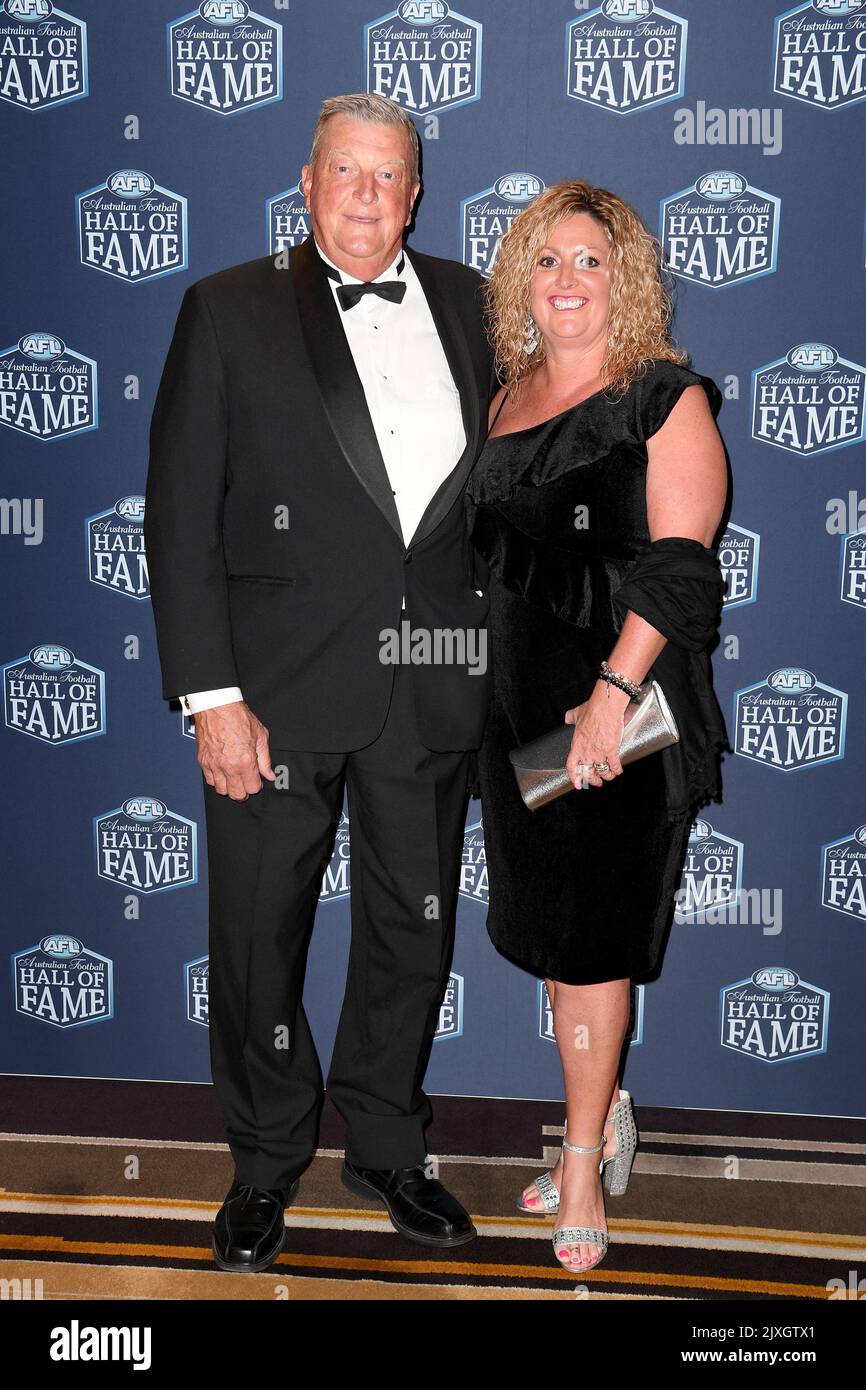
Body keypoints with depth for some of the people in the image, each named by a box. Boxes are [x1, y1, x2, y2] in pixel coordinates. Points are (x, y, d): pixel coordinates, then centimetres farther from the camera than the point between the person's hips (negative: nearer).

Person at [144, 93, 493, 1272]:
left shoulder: (466, 303, 9)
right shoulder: (231, 310, 0)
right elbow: (181, 512, -5)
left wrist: (495, 639, 3)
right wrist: (212, 696, -12)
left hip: (432, 682, 3)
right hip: (281, 686, -2)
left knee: (415, 932, 14)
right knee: (259, 934, 9)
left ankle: (388, 1148, 36)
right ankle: (267, 1162, 32)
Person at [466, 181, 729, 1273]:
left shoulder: (666, 397, -5)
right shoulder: (507, 399, 13)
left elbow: (679, 562, -15)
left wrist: (613, 693, -24)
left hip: (629, 706, -6)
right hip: (520, 700, 6)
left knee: (590, 932, 1)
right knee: (550, 924, 13)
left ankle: (584, 1162, 17)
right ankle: (602, 1117, 33)